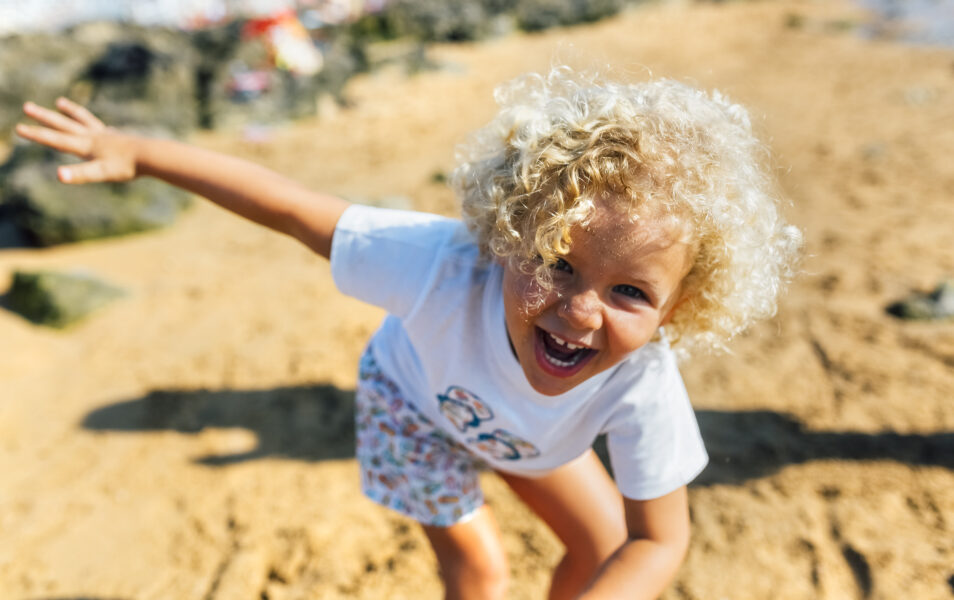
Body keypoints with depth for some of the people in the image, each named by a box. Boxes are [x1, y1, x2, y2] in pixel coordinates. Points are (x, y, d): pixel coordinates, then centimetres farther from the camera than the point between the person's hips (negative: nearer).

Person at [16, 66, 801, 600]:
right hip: (417, 400, -2)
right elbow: (296, 210, -36)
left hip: (529, 435, 3)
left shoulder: (642, 388, -40)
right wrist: (137, 152, -26)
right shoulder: (447, 268, -47)